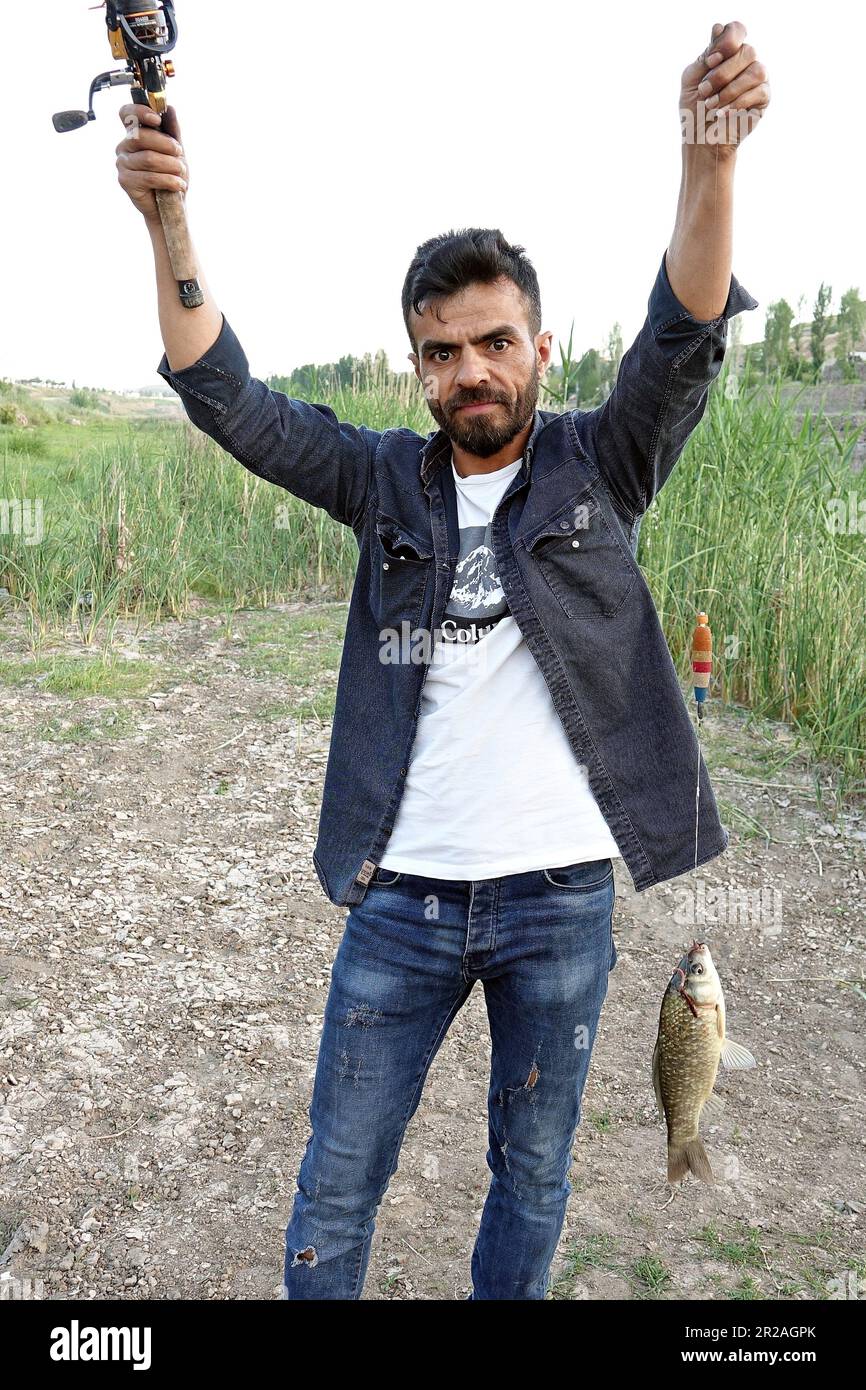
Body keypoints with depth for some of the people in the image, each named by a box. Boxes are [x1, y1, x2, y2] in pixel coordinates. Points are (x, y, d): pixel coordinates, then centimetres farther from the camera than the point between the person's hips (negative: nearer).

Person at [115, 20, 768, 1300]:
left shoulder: (599, 468, 0)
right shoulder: (388, 481, 3)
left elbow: (684, 344, -15)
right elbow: (229, 399, -3)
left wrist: (709, 161, -31)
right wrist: (167, 222, -16)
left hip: (562, 898, 0)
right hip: (403, 895, 1)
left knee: (533, 1174, 19)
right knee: (337, 1183, 13)